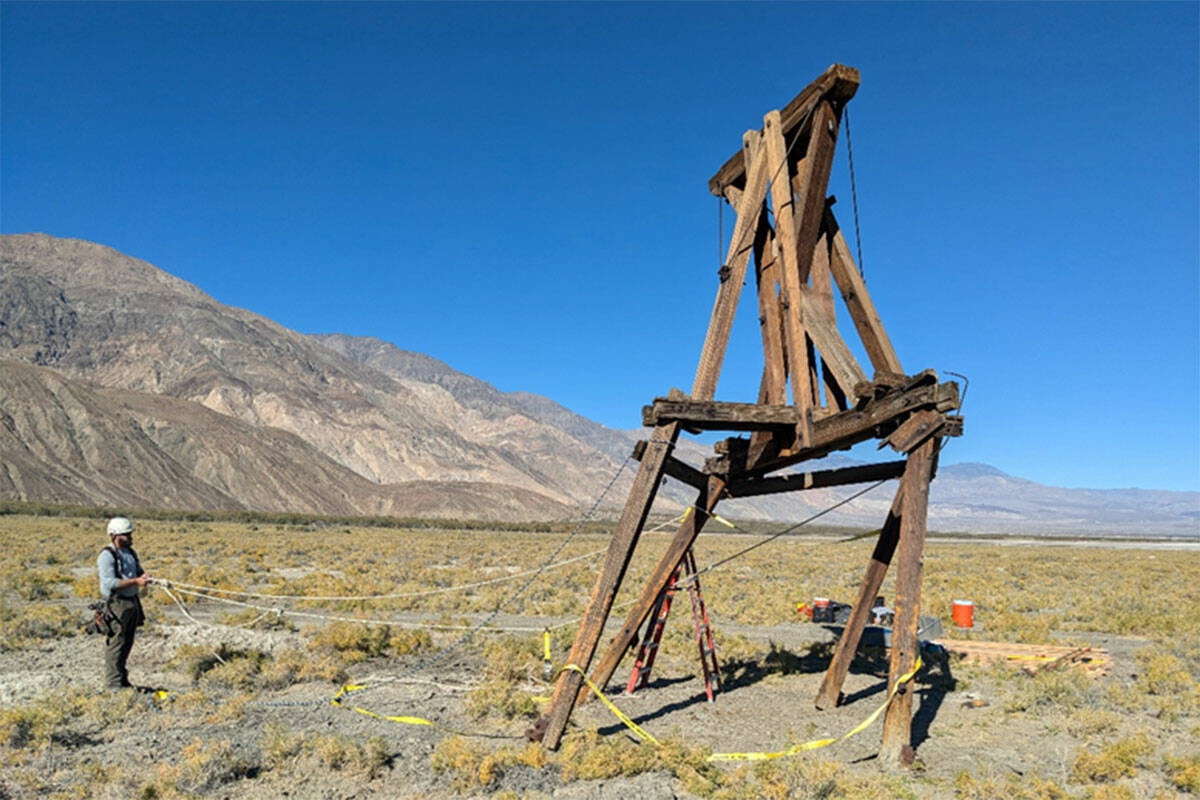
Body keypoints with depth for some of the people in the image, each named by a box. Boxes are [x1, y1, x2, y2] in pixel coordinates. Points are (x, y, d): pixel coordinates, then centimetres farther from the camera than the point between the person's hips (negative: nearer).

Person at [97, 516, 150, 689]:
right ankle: (114, 684, 2)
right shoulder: (107, 556, -13)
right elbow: (109, 583, -20)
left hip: (132, 602, 8)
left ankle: (122, 680, 25)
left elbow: (139, 571, 21)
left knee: (127, 643, 15)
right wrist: (135, 582, -25)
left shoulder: (130, 552, 14)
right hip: (116, 605, -8)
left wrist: (144, 577, -3)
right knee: (115, 644, -5)